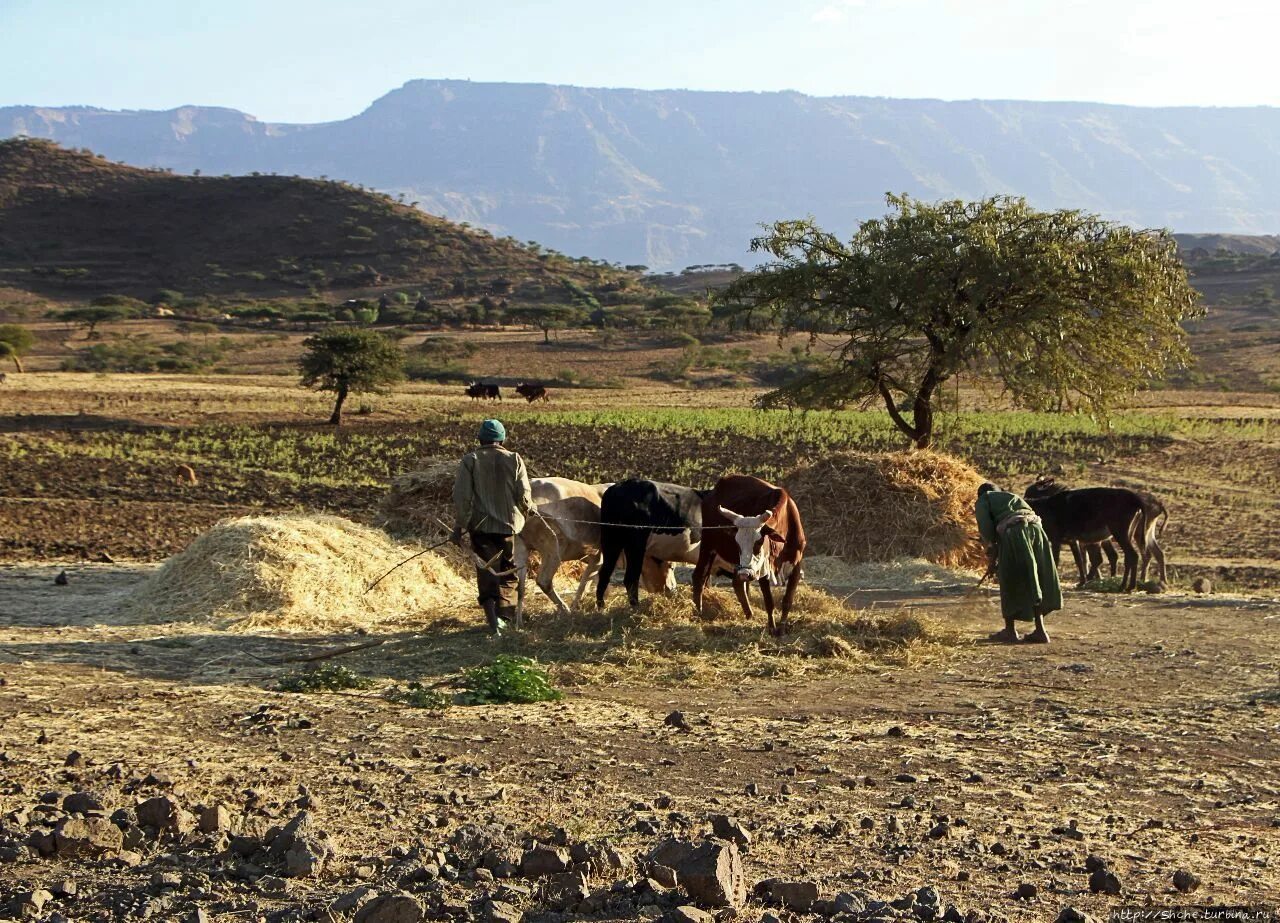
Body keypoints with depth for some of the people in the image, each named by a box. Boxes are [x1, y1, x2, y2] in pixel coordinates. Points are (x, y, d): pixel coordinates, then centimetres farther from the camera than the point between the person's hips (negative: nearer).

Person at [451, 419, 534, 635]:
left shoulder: (470, 460, -4)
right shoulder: (515, 460, -2)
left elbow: (461, 496, -8)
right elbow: (524, 495, -3)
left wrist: (459, 527, -1)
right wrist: (529, 510, 19)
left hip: (481, 527, -1)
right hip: (510, 525, 1)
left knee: (487, 573, 4)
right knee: (508, 573, 18)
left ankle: (493, 619, -9)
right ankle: (505, 615, 14)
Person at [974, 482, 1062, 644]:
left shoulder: (983, 500, 20)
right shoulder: (1012, 496, 37)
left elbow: (985, 527, 2)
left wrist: (991, 555, 6)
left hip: (1013, 532, -6)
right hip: (1036, 528, 6)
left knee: (1010, 583, 5)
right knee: (1034, 582, 11)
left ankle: (1010, 631, 12)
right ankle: (1040, 630, 10)